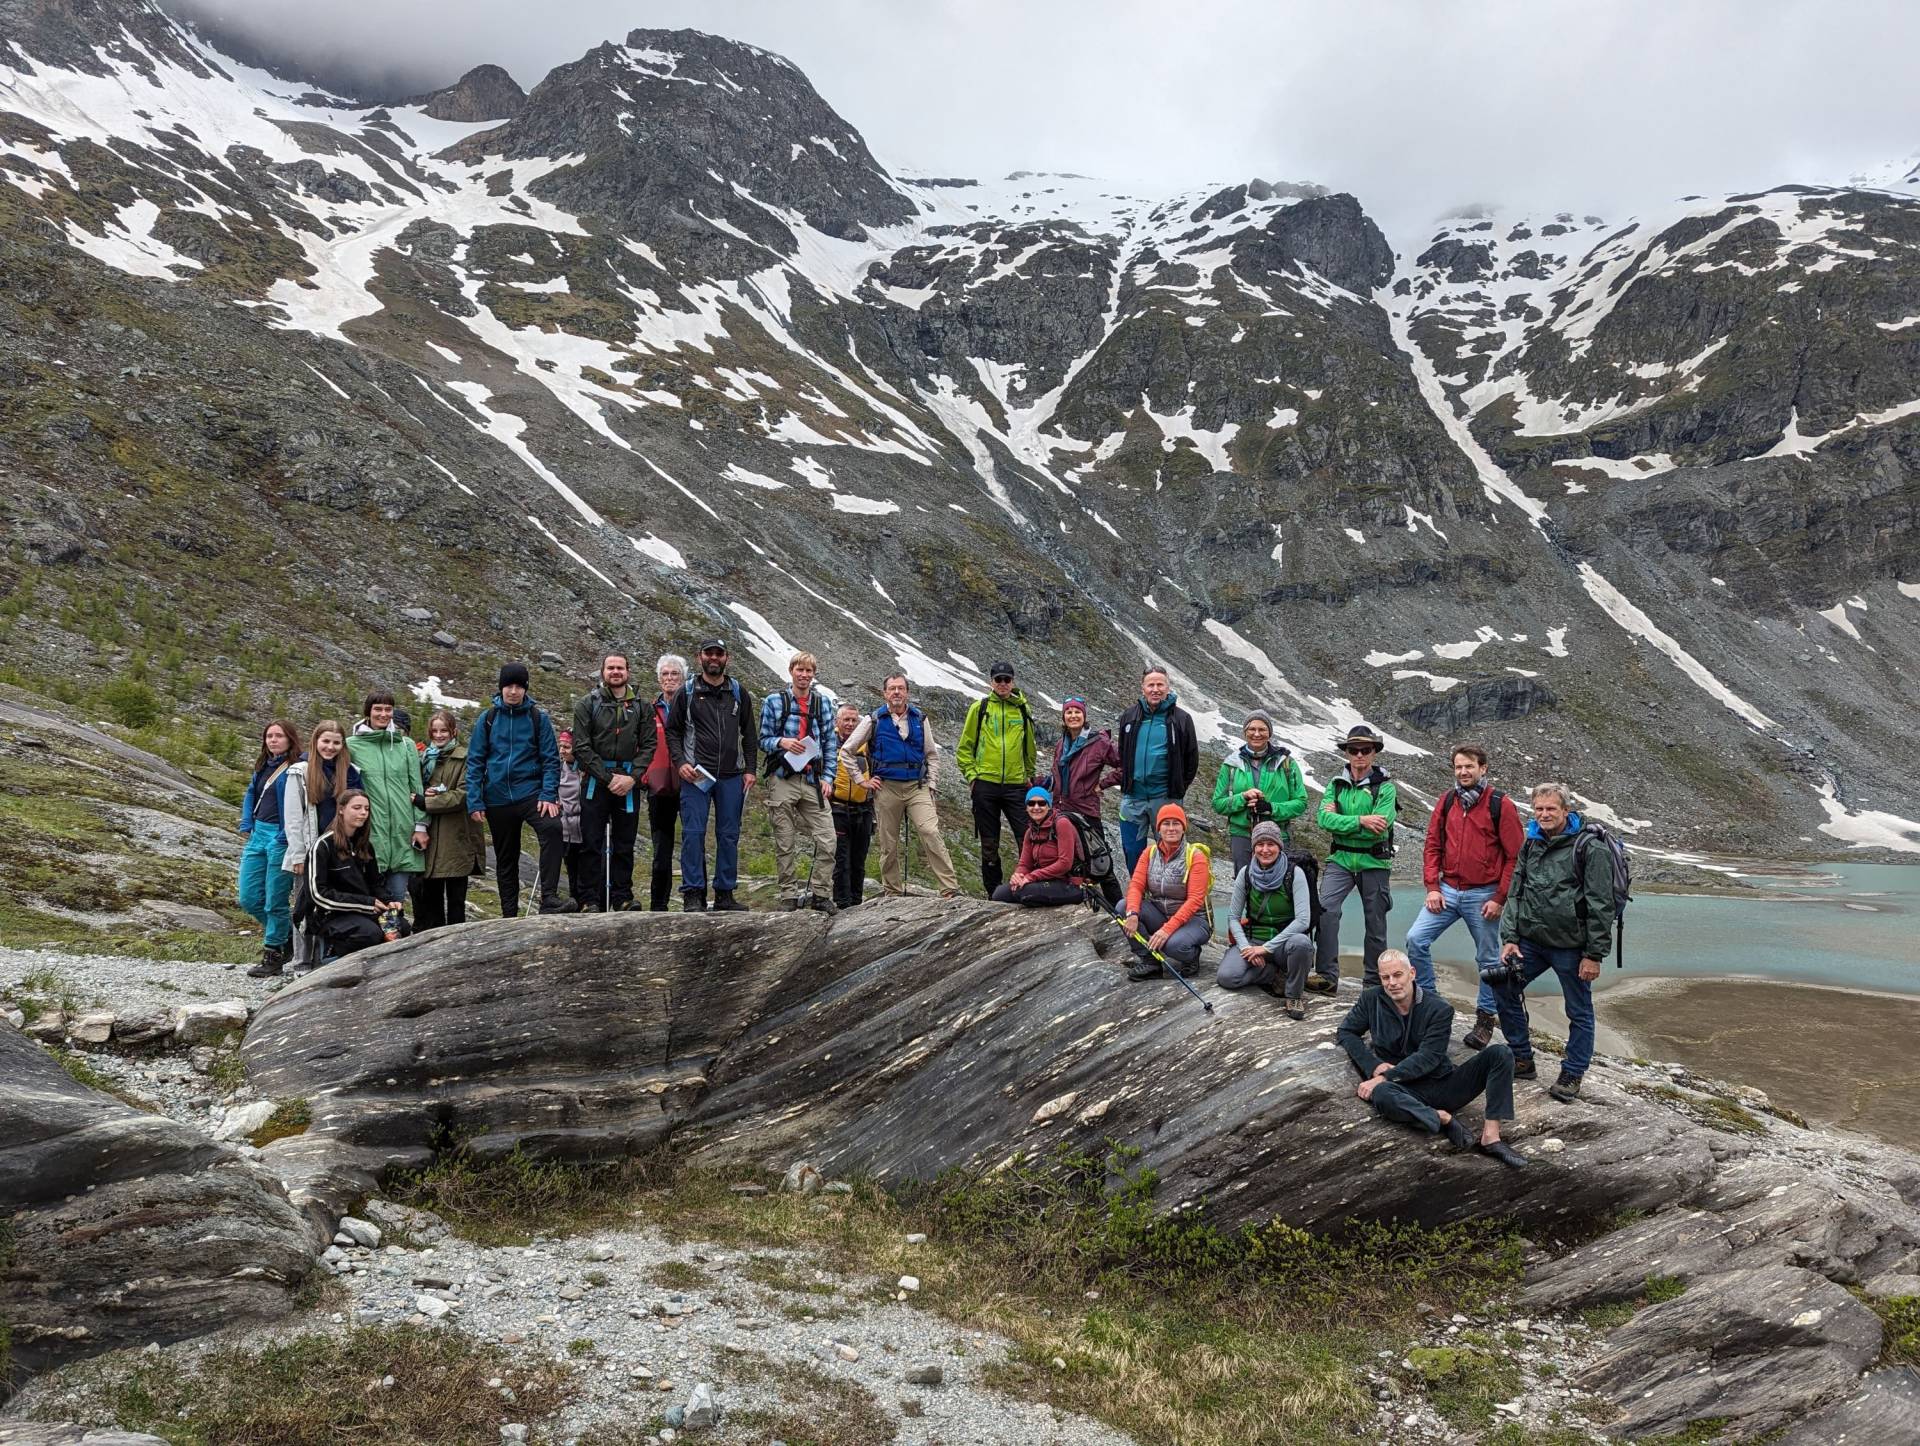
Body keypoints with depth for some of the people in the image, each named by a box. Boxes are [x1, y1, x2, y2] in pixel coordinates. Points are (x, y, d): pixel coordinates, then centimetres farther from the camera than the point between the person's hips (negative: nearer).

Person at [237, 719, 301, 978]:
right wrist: (246, 825, 11)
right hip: (258, 834, 8)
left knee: (275, 901, -1)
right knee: (249, 898, 8)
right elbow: (250, 794, 24)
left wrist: (288, 837, -21)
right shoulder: (262, 766, 14)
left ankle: (273, 956, 12)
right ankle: (286, 934, 28)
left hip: (282, 839, -8)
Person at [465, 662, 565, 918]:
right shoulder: (487, 719, 4)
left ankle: (549, 898, -30)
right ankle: (509, 916, 23)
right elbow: (475, 762, 4)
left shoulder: (538, 717, 1)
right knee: (505, 860, 11)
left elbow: (551, 759, 0)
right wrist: (474, 802, -3)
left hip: (531, 793, -2)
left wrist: (549, 795, -12)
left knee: (553, 829, -30)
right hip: (497, 799, 2)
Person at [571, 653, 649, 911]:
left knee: (624, 844, 6)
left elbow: (648, 745, 5)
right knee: (592, 843, -1)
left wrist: (633, 777, -10)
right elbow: (581, 747, -5)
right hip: (595, 780, -2)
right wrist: (609, 778, -11)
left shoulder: (640, 706, 9)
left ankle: (622, 897, 13)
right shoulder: (587, 704, 1)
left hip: (628, 781, 2)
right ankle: (591, 899, 4)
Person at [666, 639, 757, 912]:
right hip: (696, 776, -2)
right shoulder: (686, 693, 5)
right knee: (693, 833, -7)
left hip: (731, 777, 2)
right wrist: (680, 762, -7)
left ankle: (725, 894, 12)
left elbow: (749, 735, 13)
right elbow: (672, 731, 7)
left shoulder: (739, 694, 11)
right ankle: (693, 894, -4)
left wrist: (749, 769, 4)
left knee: (729, 836, 5)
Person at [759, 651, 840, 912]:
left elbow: (831, 743, 10)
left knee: (827, 840, -7)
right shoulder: (774, 701, 3)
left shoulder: (823, 702, 10)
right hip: (783, 780, -2)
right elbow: (763, 739, 6)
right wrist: (781, 742, -16)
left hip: (814, 780, 2)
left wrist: (827, 778, 2)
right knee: (785, 843, 3)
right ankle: (789, 895, 12)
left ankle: (819, 893, 5)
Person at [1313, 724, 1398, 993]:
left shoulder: (1384, 786, -3)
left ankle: (1373, 982, 22)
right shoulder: (1336, 784, 6)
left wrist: (1341, 820, -13)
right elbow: (1325, 819, -9)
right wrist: (1360, 821, -20)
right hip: (1341, 859, 2)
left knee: (1375, 923, 7)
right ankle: (1327, 976, -15)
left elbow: (1380, 826, -17)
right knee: (1326, 909, -18)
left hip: (1374, 862, -1)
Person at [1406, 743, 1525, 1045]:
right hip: (1447, 890, 4)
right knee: (1416, 939, -8)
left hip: (1483, 895, -4)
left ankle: (1486, 1017, 22)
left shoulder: (1500, 804, -7)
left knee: (1488, 960, 8)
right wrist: (1433, 887, -1)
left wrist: (1499, 898, -10)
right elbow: (1432, 845, 9)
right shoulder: (1446, 801, 6)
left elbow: (1515, 856, -7)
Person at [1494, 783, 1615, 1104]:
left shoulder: (1588, 848, -11)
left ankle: (1572, 1075, 20)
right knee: (1503, 990, 5)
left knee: (1579, 1012, 5)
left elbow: (1601, 906, -12)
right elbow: (1515, 894, 12)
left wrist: (1594, 954, -14)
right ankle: (1522, 1061, 19)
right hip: (1530, 941, 6)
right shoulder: (1531, 845, 8)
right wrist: (1510, 938, 3)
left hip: (1571, 947, -6)